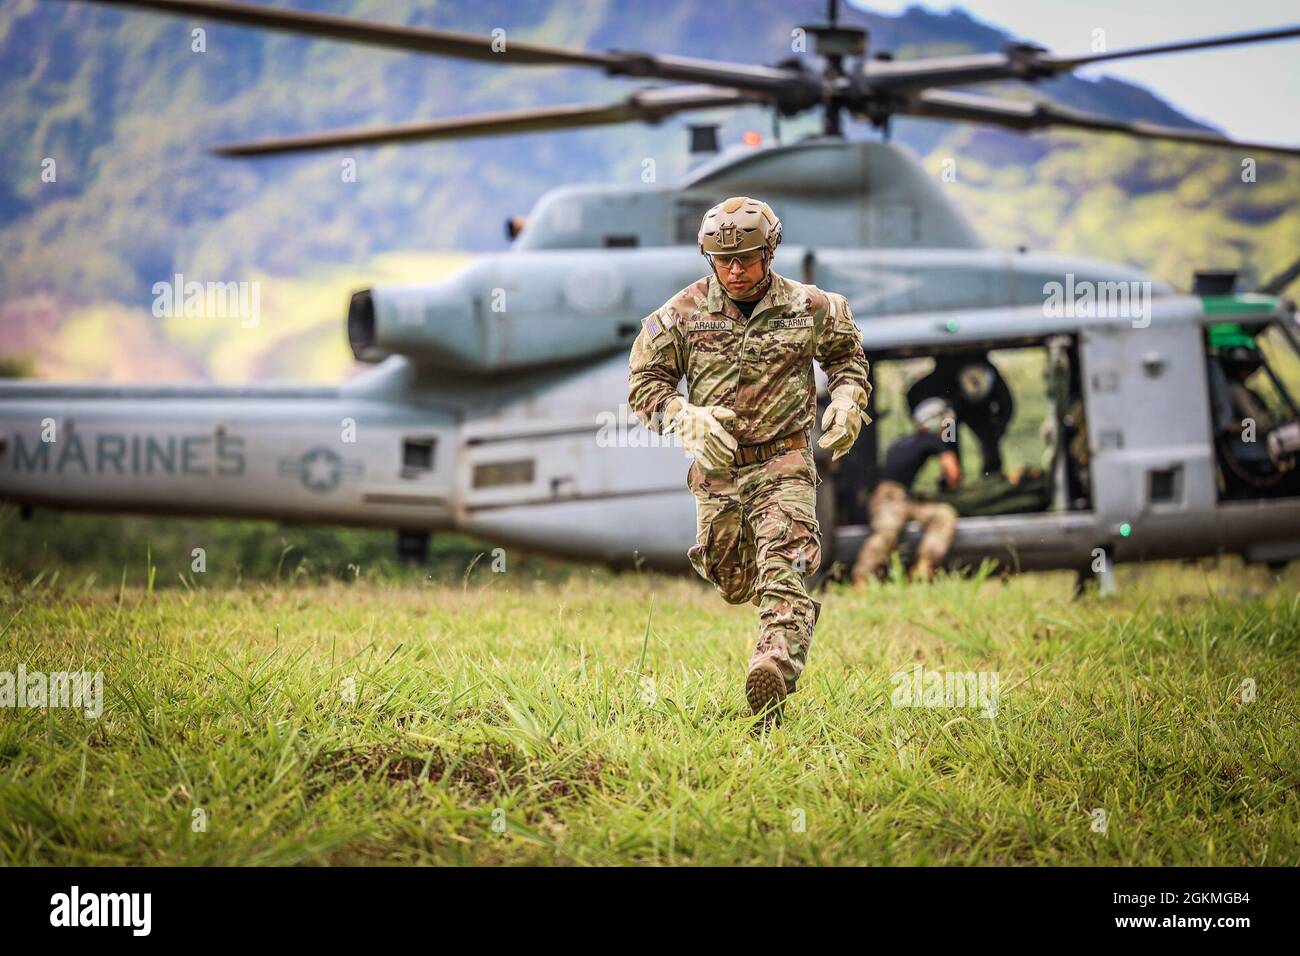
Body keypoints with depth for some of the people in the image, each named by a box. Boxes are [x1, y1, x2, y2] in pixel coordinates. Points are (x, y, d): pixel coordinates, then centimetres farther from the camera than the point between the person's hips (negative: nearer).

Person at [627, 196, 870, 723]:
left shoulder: (809, 307, -1)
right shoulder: (684, 313, -2)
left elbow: (846, 353, 20)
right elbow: (645, 381, 3)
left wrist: (847, 401, 1)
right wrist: (686, 419, -14)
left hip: (783, 463, -2)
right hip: (717, 468, 2)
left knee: (784, 573, -21)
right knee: (732, 583, 11)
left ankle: (774, 670, -36)